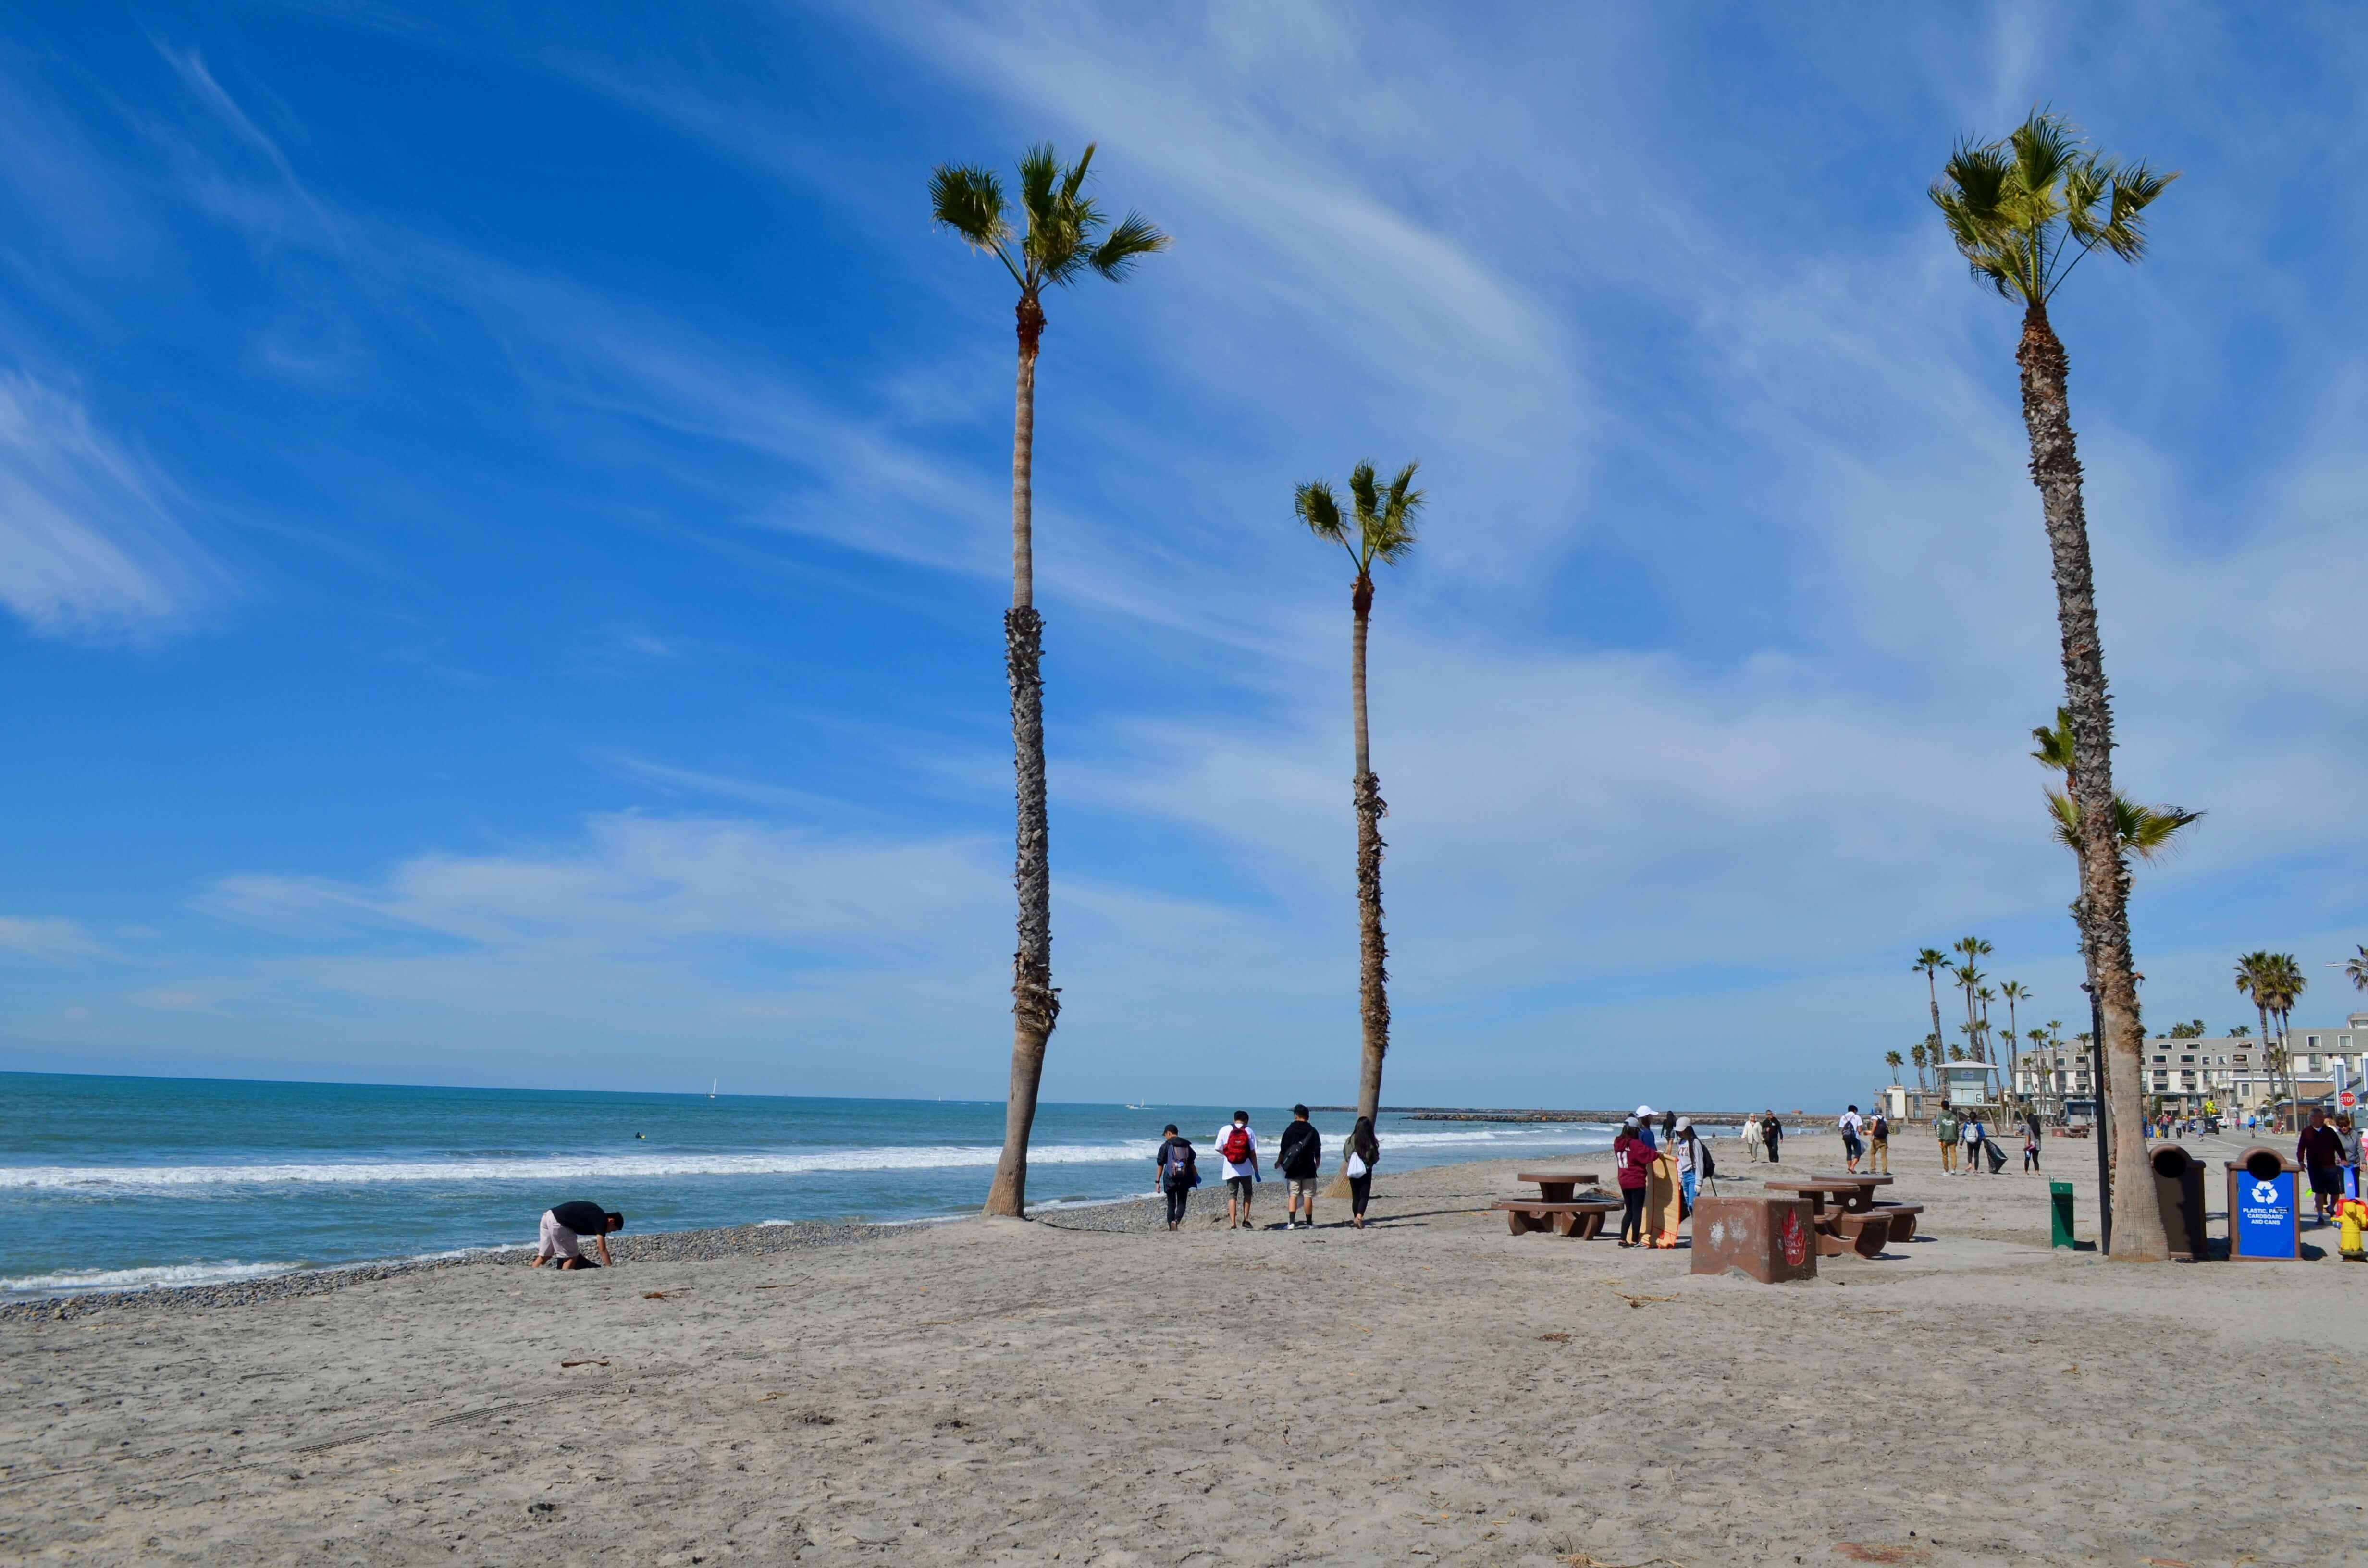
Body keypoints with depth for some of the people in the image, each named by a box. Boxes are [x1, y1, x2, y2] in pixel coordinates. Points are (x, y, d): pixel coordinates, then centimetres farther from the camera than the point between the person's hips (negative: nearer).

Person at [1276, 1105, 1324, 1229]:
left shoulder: (1290, 1130, -1)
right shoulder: (1313, 1131, 1)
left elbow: (1283, 1150, -1)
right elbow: (1317, 1151, 3)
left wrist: (1279, 1163, 15)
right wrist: (1317, 1163, 21)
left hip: (1293, 1169, 0)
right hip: (1308, 1169, 0)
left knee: (1293, 1195, 1)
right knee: (1308, 1196, 4)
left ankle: (1291, 1222, -9)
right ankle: (1310, 1223, 7)